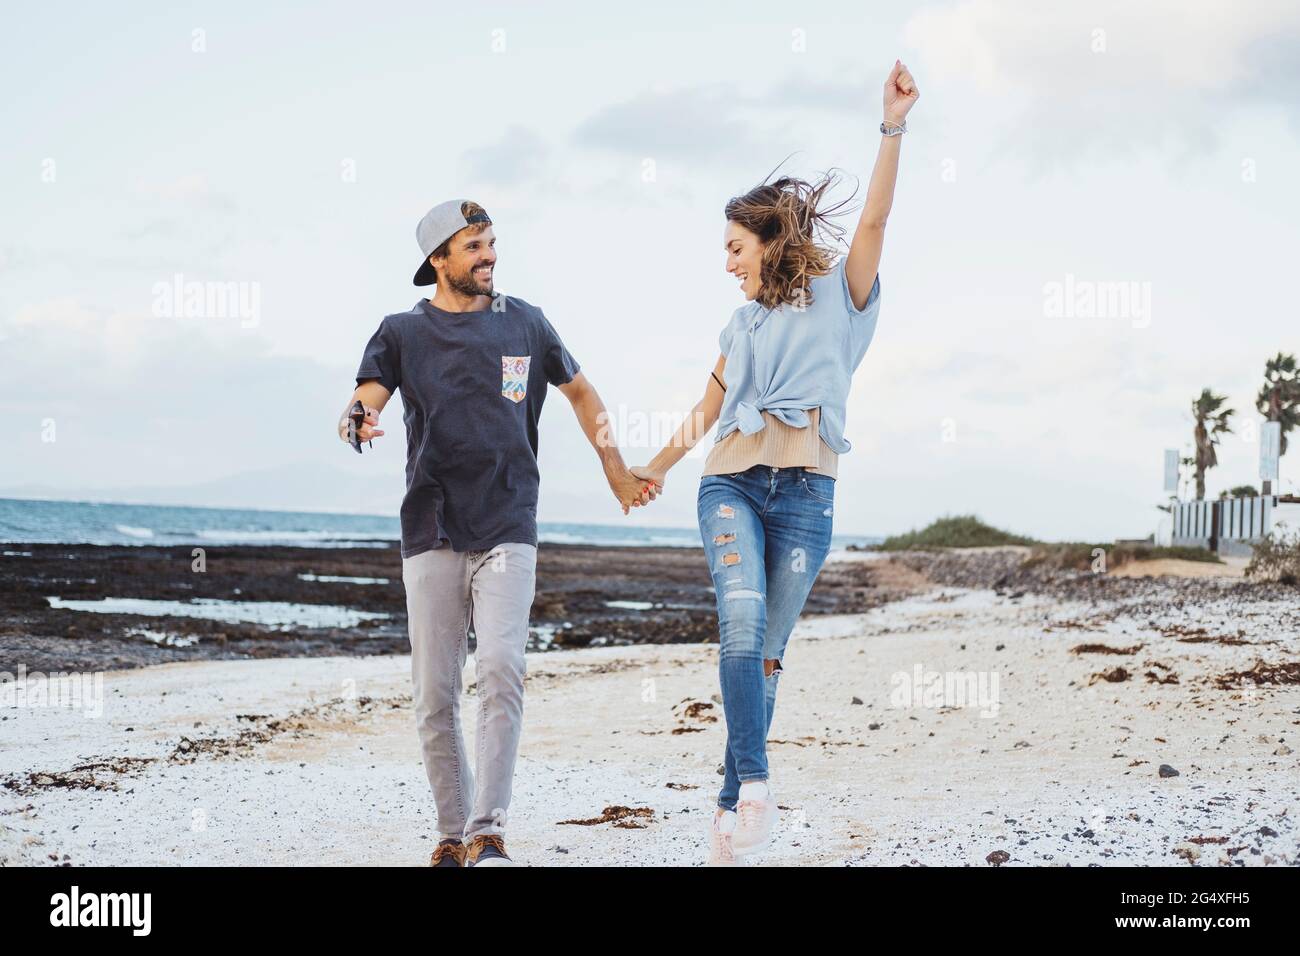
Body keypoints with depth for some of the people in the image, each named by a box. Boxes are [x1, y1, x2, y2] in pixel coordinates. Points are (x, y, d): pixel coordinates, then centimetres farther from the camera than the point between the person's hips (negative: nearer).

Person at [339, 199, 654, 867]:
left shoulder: (524, 324, 11)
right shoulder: (403, 332, 8)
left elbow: (580, 391, 23)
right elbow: (366, 399, -5)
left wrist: (617, 473, 19)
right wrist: (355, 425, -29)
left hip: (507, 532, 0)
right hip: (431, 535, 1)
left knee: (501, 671, -18)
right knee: (434, 694, 0)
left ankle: (488, 832, -18)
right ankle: (452, 833, 12)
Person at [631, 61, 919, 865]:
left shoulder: (838, 298, 7)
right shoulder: (742, 325, 21)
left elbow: (875, 219, -7)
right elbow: (710, 405, 32)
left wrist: (893, 127, -19)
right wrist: (660, 464, 42)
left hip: (806, 496, -3)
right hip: (732, 486, 3)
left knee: (768, 648, 0)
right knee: (742, 624, -22)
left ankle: (732, 808, 8)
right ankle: (755, 785, -24)